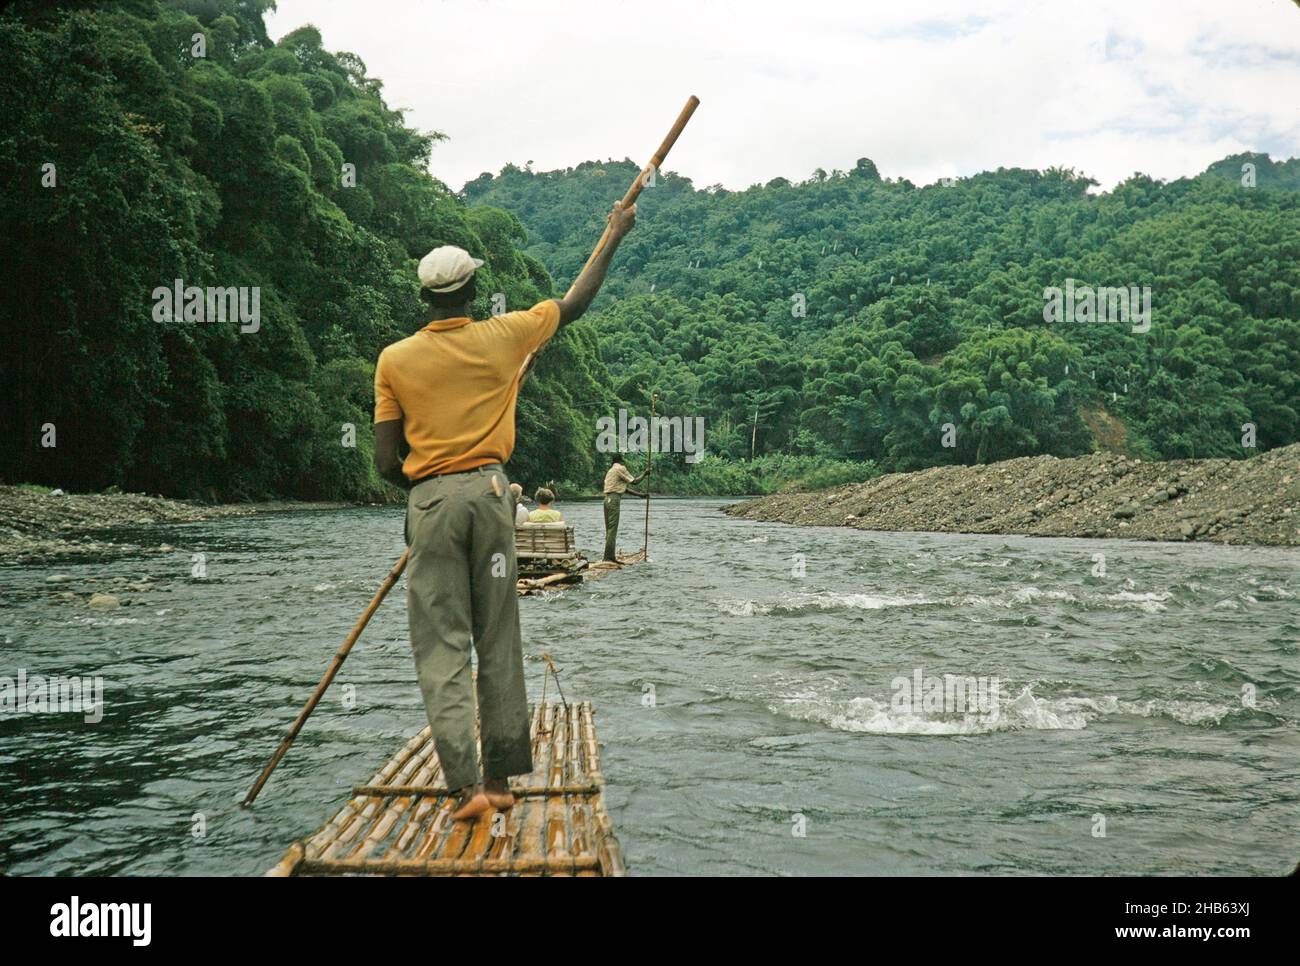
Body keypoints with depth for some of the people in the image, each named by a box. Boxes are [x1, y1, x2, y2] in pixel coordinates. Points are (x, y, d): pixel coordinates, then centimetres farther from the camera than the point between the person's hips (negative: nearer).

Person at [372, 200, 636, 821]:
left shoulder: (395, 360, 1)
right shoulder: (504, 336, 2)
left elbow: (386, 463, -1)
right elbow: (575, 302, 18)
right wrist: (615, 235, 30)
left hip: (430, 498, -1)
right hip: (490, 490, 2)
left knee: (442, 647, 0)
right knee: (498, 641, 9)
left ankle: (467, 785, -8)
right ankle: (500, 776, 14)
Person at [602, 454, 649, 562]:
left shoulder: (611, 471, 24)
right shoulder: (620, 468, -4)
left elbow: (624, 488, 24)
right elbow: (634, 481, -4)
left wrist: (639, 494, 23)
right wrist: (645, 473, 9)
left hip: (608, 499, 9)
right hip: (614, 499, -9)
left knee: (610, 528, 10)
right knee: (612, 528, -9)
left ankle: (610, 556, 11)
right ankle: (609, 556, -12)